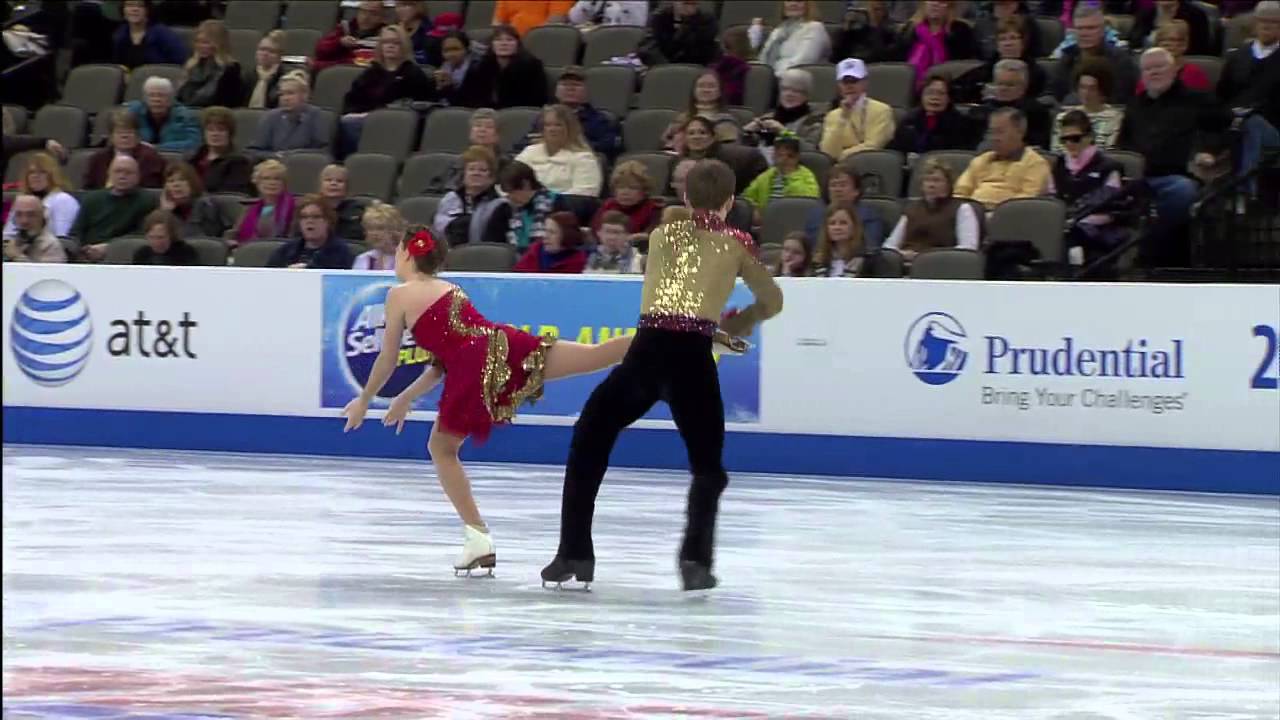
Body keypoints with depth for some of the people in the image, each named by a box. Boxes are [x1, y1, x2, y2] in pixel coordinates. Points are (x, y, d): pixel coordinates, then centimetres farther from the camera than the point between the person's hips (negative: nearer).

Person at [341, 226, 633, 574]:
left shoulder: (400, 295, 11)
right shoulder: (450, 289, 28)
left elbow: (388, 359, 13)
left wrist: (364, 400, 29)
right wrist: (407, 397, 45)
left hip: (471, 372, -5)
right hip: (503, 346, 5)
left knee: (442, 448, 16)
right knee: (596, 354, -10)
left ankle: (478, 537, 10)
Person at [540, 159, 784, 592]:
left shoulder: (662, 236, 18)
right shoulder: (737, 245, 13)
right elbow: (772, 302, 25)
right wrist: (737, 325, 42)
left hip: (645, 354, 1)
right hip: (693, 360, -1)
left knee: (588, 442, 21)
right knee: (708, 467, 16)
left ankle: (574, 554, 15)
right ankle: (696, 557, -7)